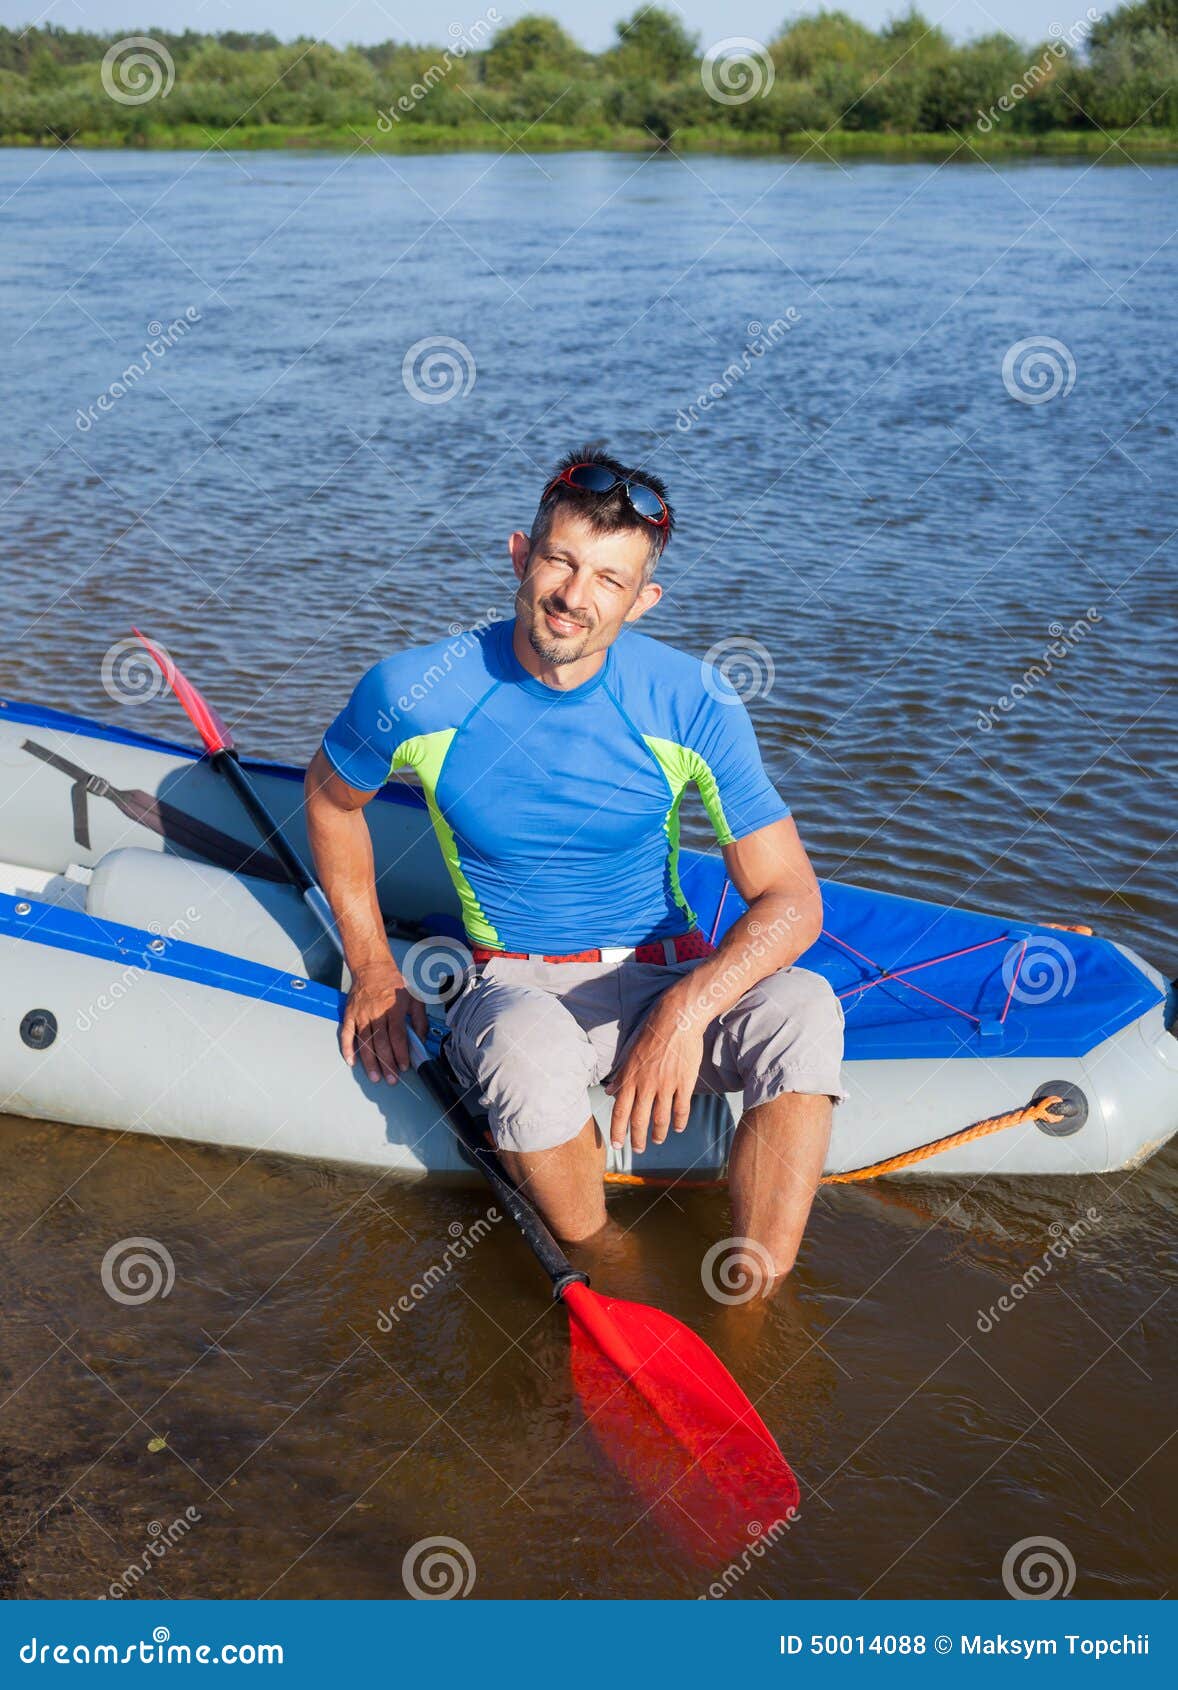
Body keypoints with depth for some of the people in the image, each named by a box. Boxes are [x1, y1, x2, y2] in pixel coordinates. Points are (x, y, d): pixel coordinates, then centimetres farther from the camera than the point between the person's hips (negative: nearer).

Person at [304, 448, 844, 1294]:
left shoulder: (690, 703, -13)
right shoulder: (415, 694, -11)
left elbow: (792, 899, -14)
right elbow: (330, 797, 12)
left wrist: (686, 1010, -32)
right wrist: (371, 966, 7)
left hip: (666, 976, 1)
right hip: (515, 985, -1)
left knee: (802, 1005, -32)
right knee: (531, 1050, -39)